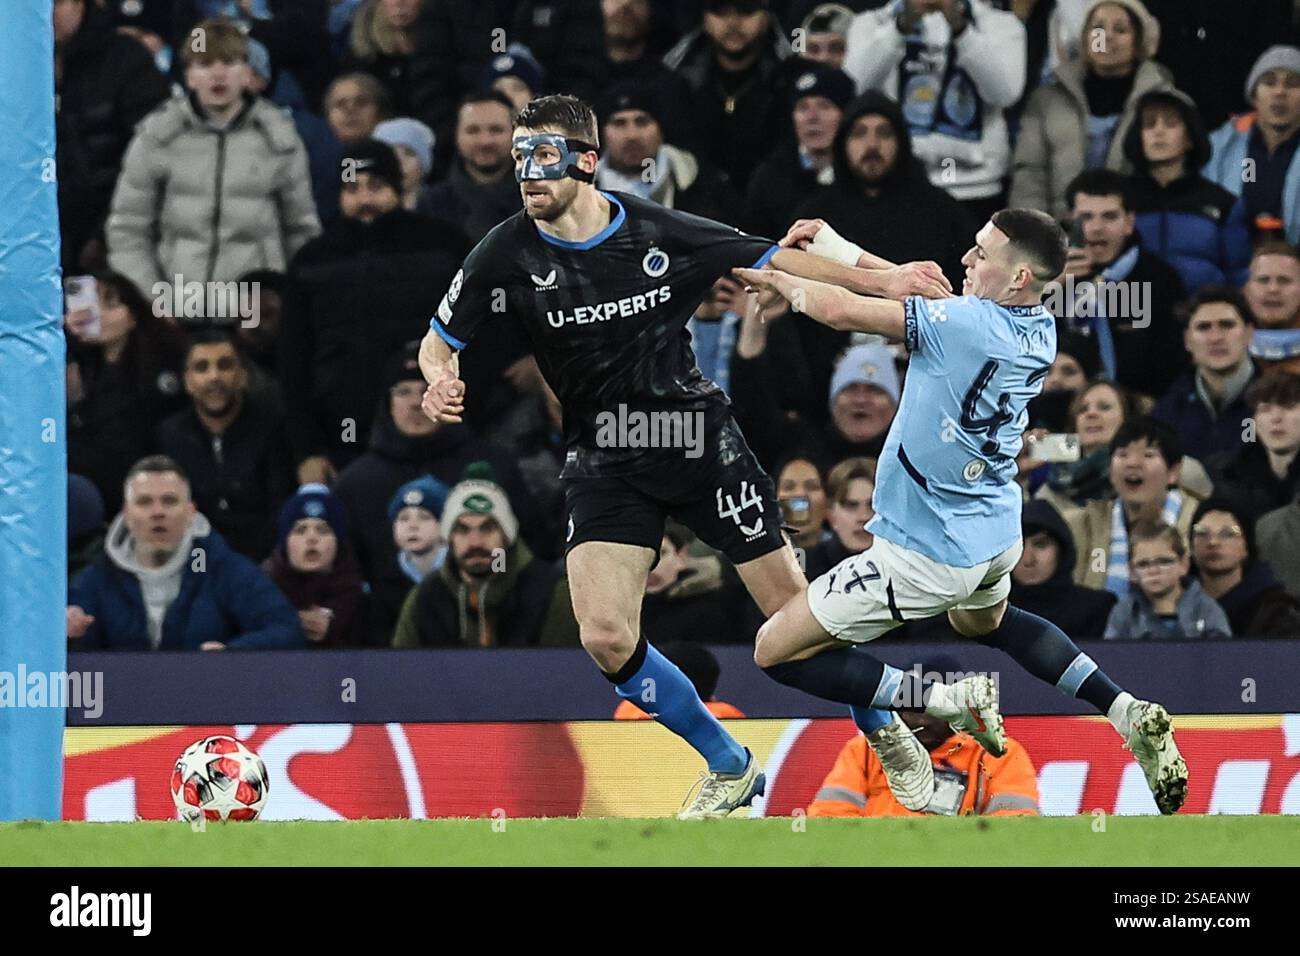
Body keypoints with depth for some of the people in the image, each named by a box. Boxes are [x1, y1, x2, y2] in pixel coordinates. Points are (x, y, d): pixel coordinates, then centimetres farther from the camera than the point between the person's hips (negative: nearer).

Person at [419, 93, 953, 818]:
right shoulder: (507, 256, -8)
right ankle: (731, 769, 7)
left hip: (702, 444, -1)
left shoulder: (660, 233, -9)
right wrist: (440, 381, -19)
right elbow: (439, 343, 4)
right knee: (606, 637, -16)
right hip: (605, 466, 1)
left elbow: (777, 260, 3)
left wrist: (883, 278, -1)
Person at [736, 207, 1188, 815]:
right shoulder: (1038, 332, -1)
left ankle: (936, 699, -11)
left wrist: (776, 279, -2)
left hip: (926, 554, -8)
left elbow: (843, 311, -22)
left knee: (775, 651, -1)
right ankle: (1126, 712, 21)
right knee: (983, 623, 40)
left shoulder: (965, 323, -25)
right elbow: (920, 288, 10)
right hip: (998, 537, 9)